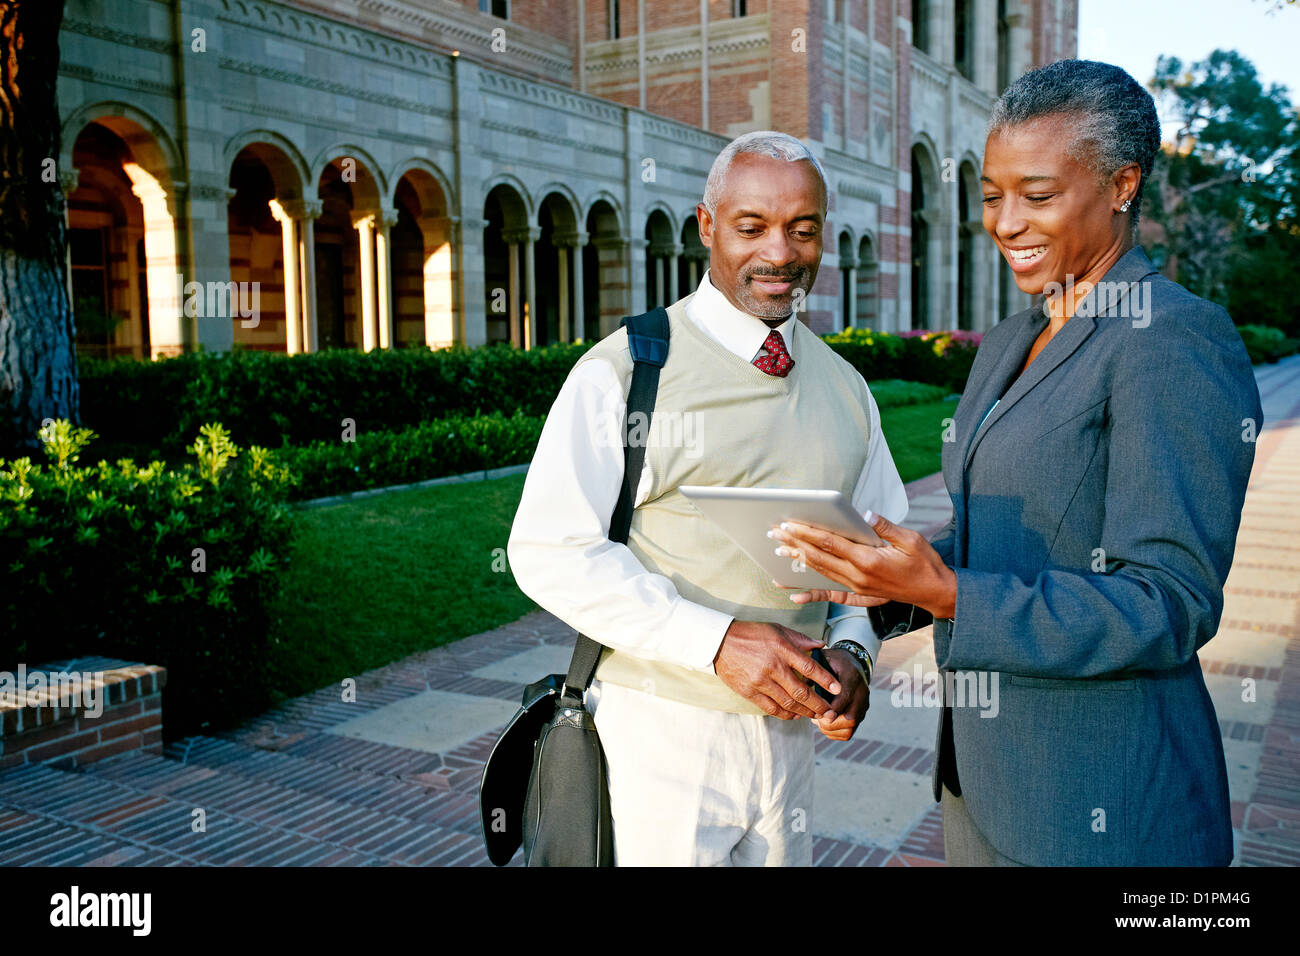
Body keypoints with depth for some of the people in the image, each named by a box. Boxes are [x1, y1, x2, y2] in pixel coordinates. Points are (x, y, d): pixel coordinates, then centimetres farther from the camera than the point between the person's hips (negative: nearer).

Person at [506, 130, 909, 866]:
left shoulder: (846, 389, 9)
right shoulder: (624, 370, -9)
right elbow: (551, 550, -14)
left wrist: (853, 649, -5)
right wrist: (717, 639, -21)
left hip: (790, 723, 5)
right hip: (663, 726, -5)